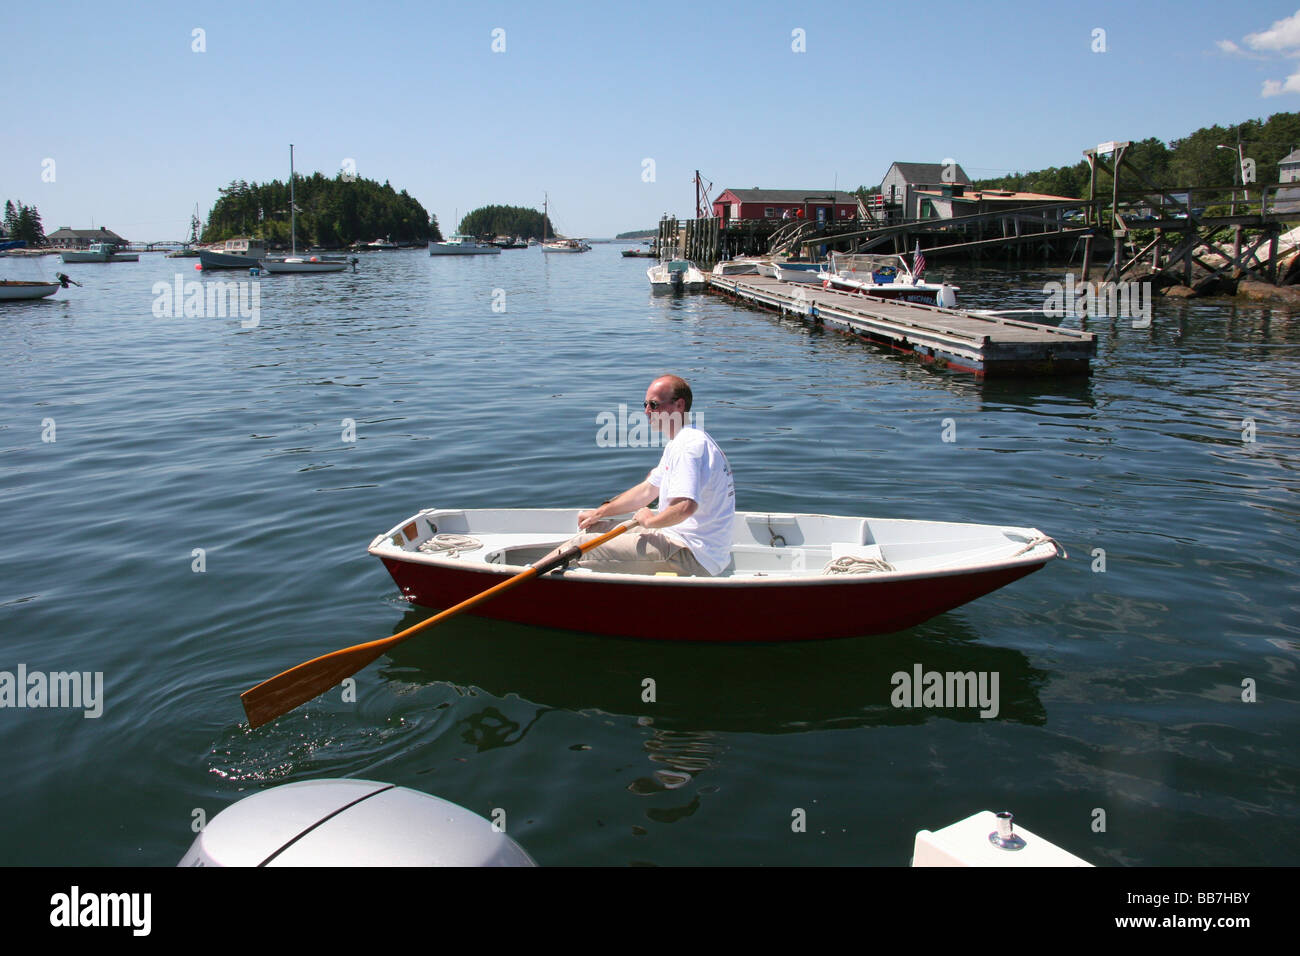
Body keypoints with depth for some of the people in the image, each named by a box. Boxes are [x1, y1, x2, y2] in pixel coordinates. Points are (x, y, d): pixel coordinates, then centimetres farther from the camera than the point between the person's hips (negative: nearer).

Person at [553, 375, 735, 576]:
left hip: (693, 556, -11)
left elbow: (685, 506, -35)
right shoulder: (679, 442, 17)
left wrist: (649, 520, -16)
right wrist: (599, 513, 20)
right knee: (597, 529, 17)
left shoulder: (689, 445, -20)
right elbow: (648, 490, 24)